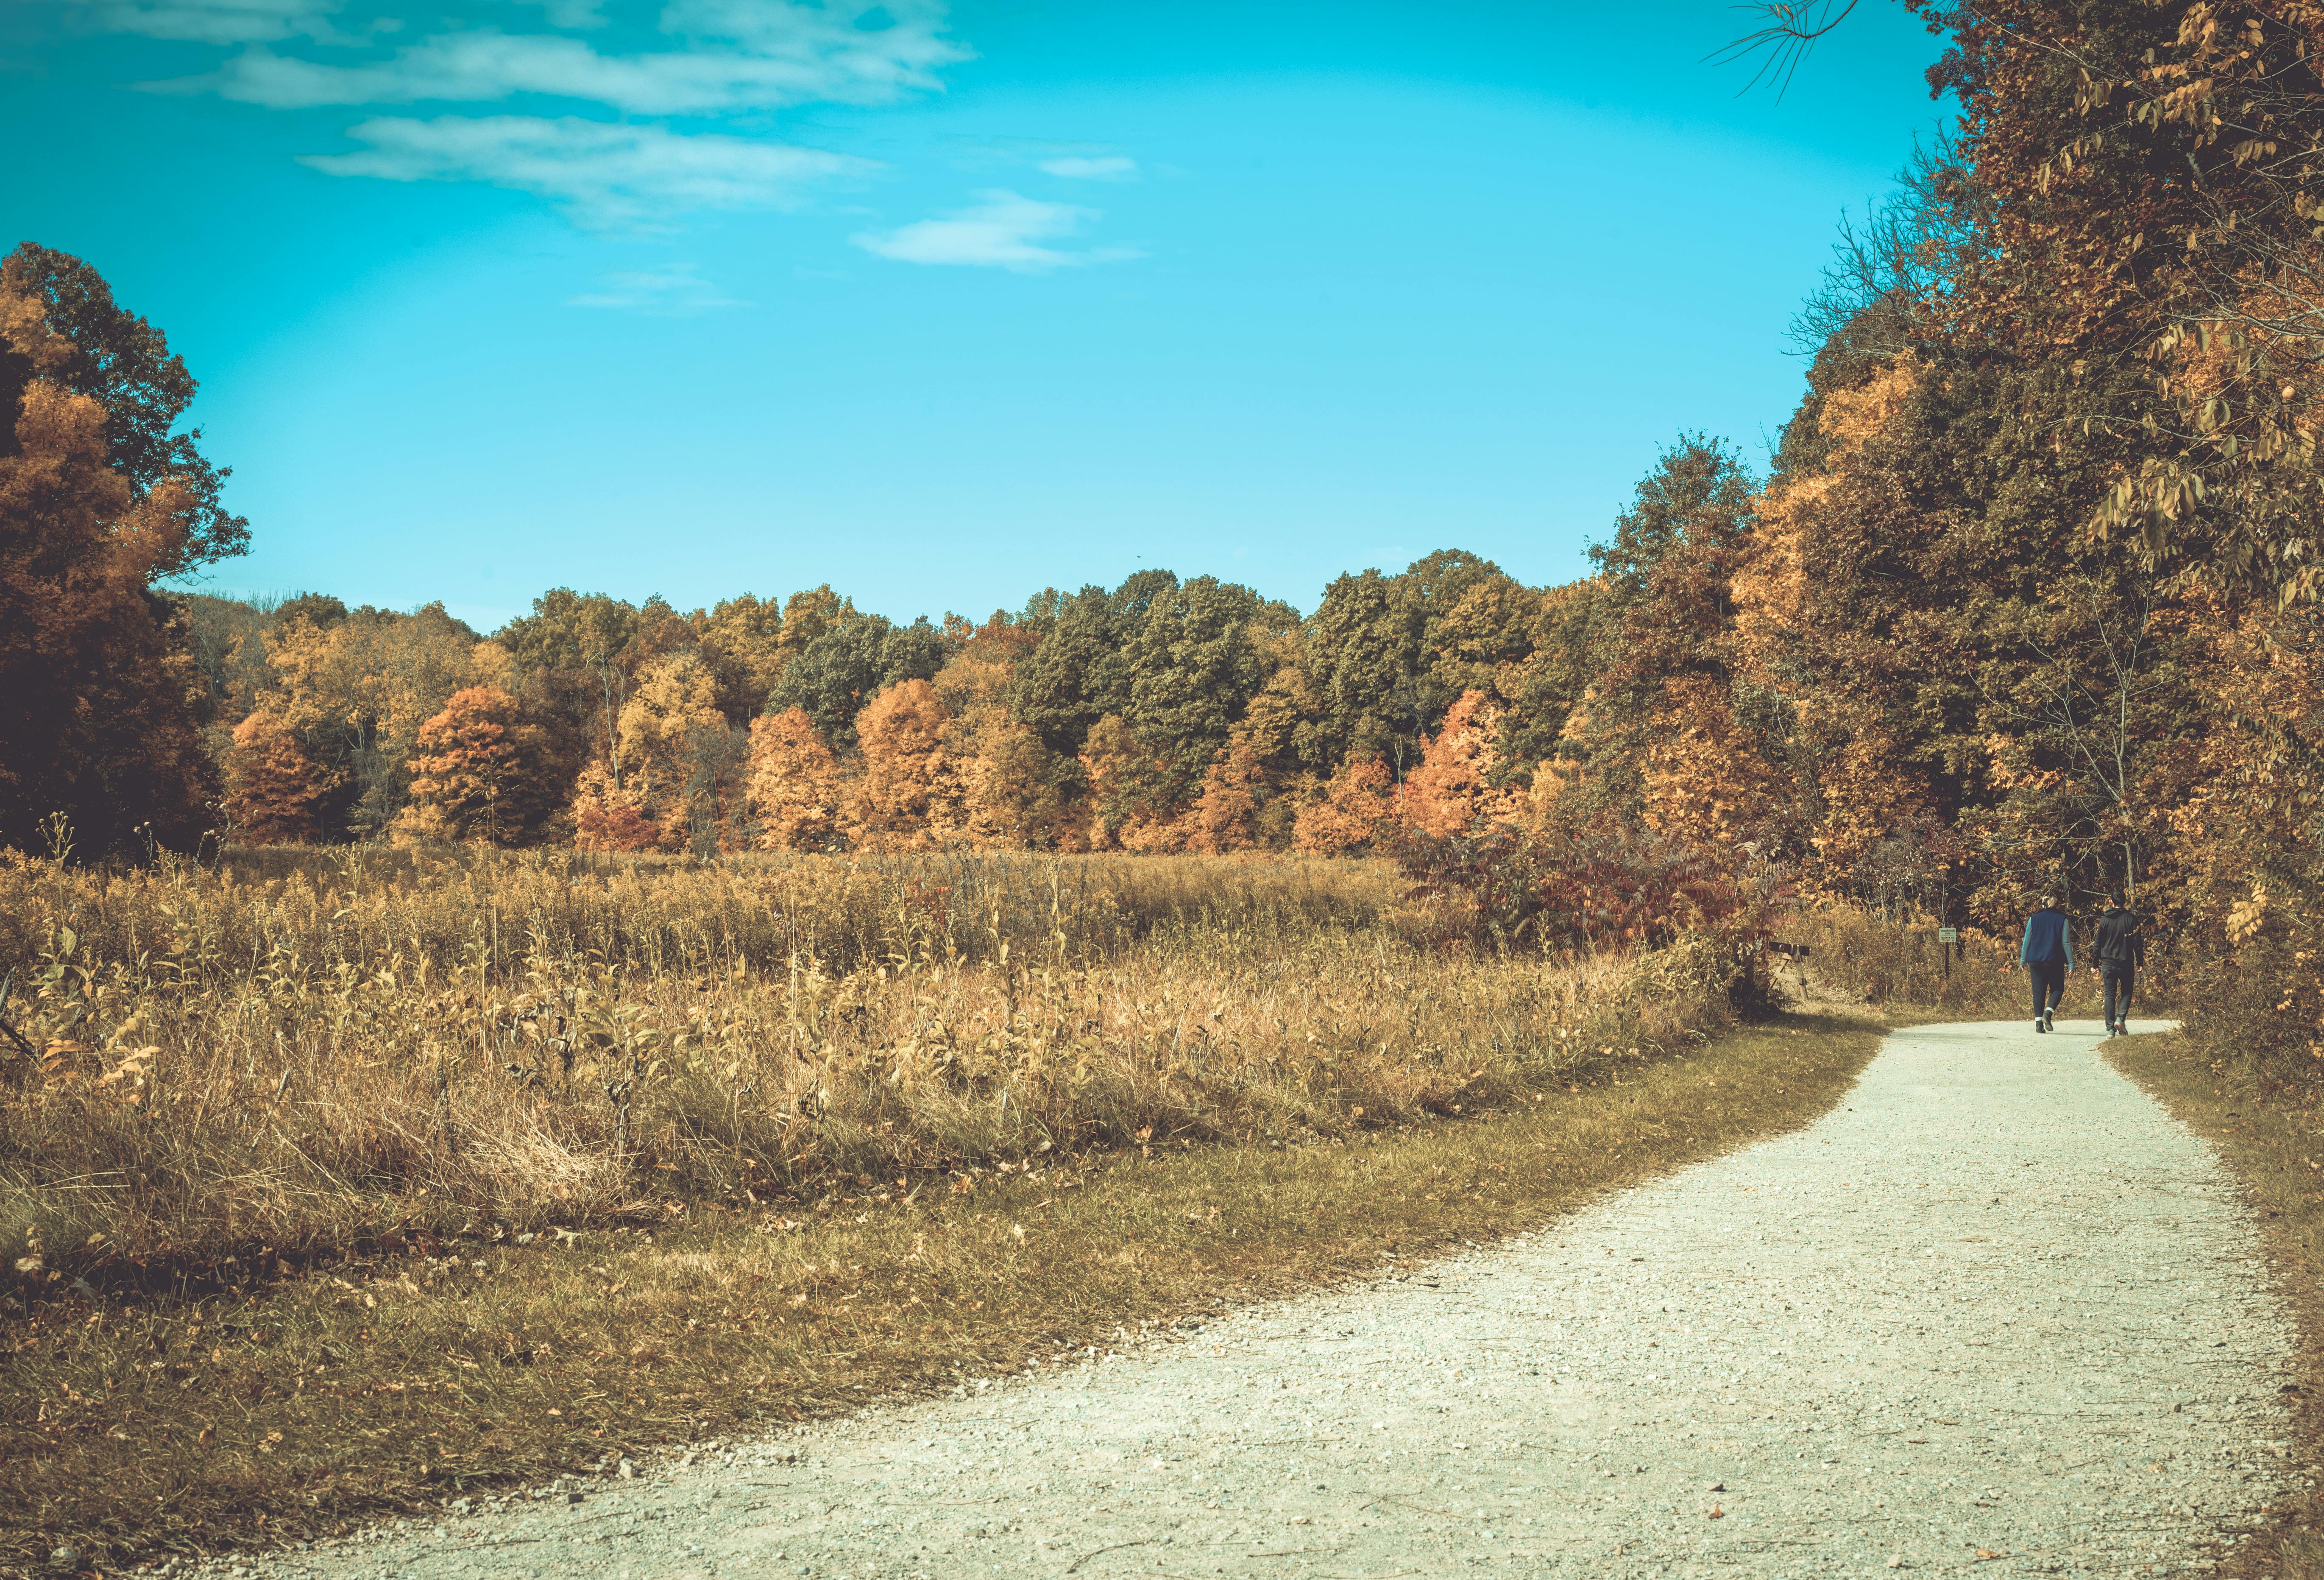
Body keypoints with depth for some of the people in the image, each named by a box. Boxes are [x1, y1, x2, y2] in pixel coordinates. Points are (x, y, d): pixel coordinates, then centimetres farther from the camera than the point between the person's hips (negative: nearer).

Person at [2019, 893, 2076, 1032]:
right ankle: (2049, 1012, -14)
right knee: (2057, 989, 11)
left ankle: (2039, 1022, -1)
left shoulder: (2033, 919, 5)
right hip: (2054, 962, -2)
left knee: (2038, 991, 6)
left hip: (2035, 961, 2)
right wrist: (2071, 964, 2)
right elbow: (2066, 943, -1)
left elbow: (2026, 941, 6)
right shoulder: (2062, 920, 1)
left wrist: (2023, 961, 13)